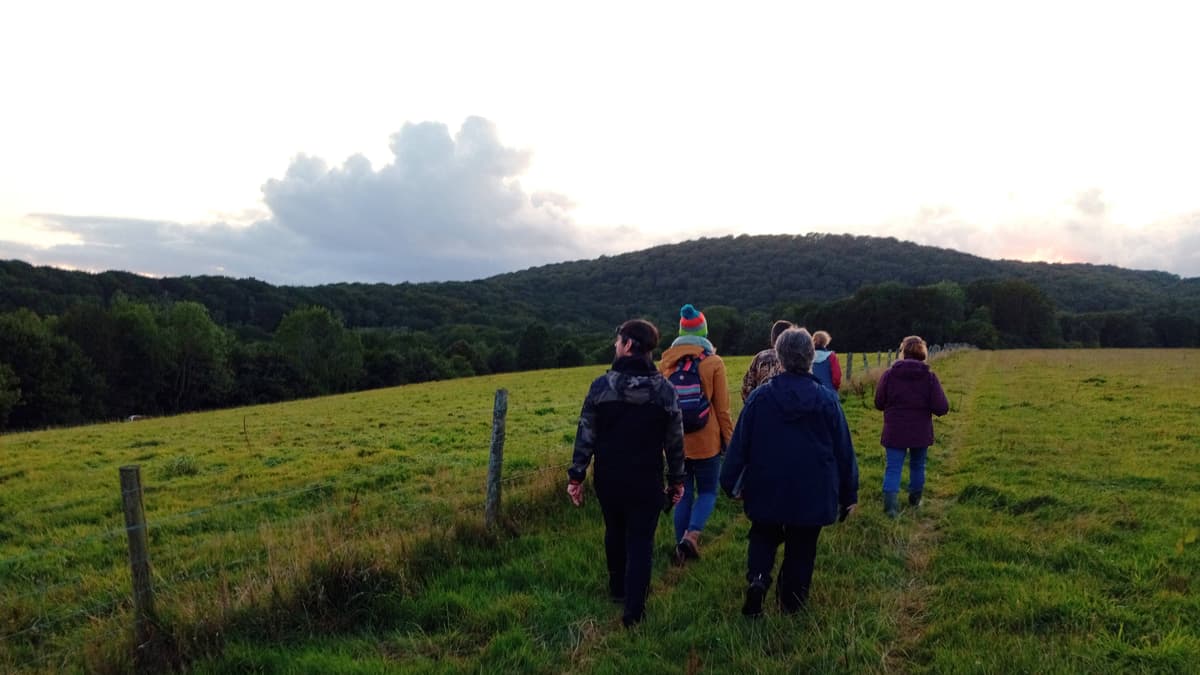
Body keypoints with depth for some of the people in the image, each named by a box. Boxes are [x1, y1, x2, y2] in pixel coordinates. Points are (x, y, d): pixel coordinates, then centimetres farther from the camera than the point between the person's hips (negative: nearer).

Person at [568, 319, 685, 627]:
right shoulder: (665, 390, -8)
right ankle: (633, 609, 4)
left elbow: (585, 435, -8)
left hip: (608, 479, 1)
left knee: (615, 532, 22)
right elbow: (675, 441, -2)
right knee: (641, 542, 6)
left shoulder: (601, 386, -11)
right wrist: (677, 480, 10)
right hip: (647, 482, -1)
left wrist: (576, 476, 1)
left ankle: (617, 589, 40)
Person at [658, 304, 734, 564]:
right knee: (707, 492, 13)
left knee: (683, 494, 15)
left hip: (675, 441, 3)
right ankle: (692, 533, -9)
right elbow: (722, 408, -4)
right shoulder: (714, 362, -7)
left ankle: (682, 546, 15)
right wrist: (729, 441, 5)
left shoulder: (666, 362, 1)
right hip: (706, 440, -2)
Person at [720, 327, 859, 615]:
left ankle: (757, 577, -5)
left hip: (766, 491, 0)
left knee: (763, 537, 20)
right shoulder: (827, 399, -8)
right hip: (812, 494, 0)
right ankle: (792, 604, 22)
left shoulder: (759, 397, -10)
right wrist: (849, 494, 9)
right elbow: (843, 449, -2)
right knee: (801, 550, 15)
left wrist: (731, 482, 7)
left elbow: (740, 444, -5)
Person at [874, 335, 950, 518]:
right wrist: (924, 404, 10)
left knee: (893, 468, 2)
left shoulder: (889, 374, -9)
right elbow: (942, 408, -11)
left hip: (894, 432, -1)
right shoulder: (929, 377, -9)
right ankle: (915, 500, 35)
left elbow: (879, 403, -2)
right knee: (917, 466, 20)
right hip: (921, 433, 1)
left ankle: (891, 507, -10)